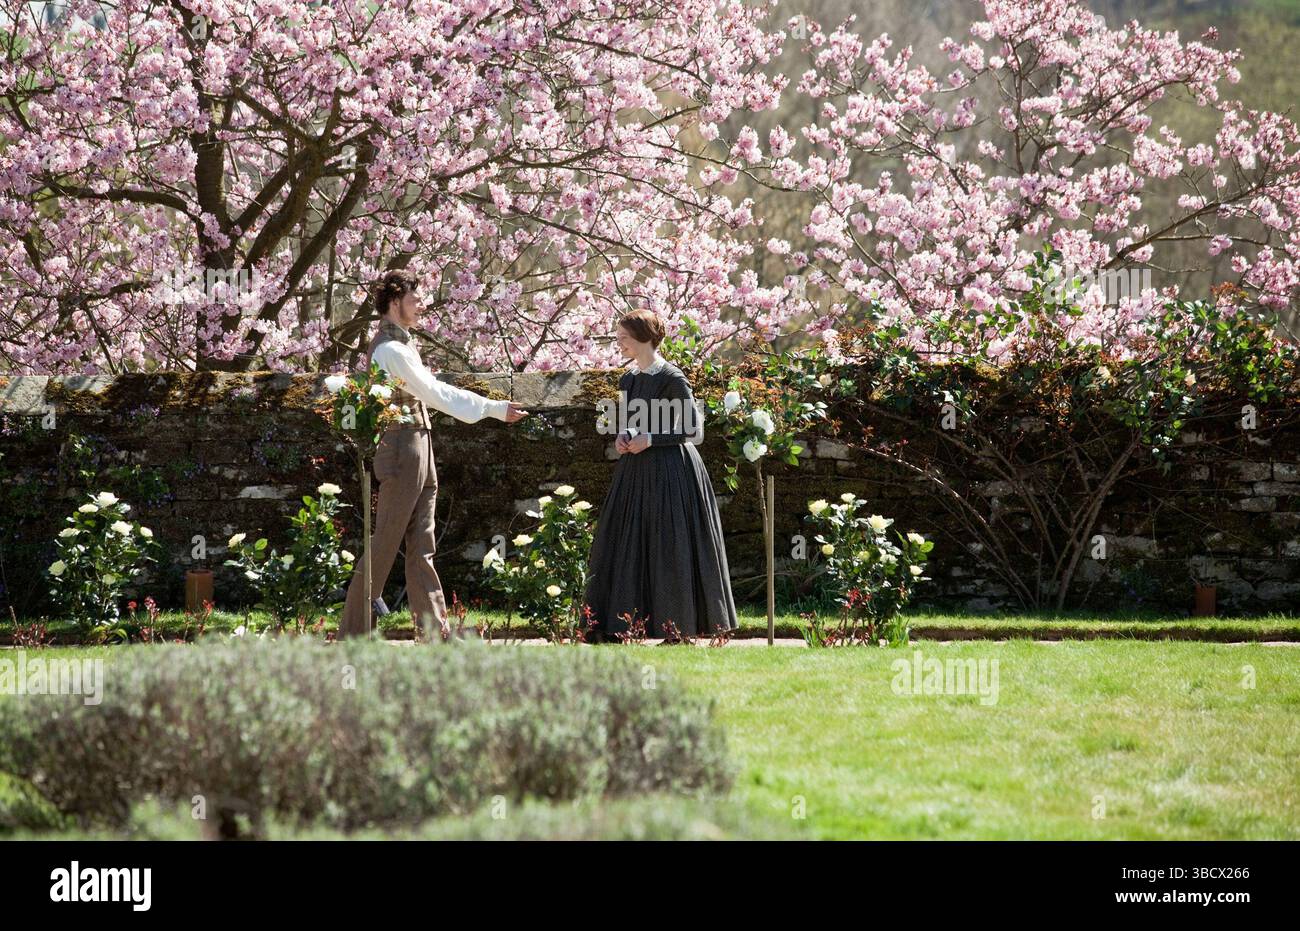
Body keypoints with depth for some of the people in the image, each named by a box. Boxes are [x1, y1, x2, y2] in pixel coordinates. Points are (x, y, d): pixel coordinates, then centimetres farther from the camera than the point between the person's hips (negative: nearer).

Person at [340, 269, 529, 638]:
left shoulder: (401, 344, 17)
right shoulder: (390, 349, -15)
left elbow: (432, 392, 19)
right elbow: (435, 393, -18)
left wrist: (494, 408, 14)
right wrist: (495, 409, -14)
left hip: (419, 451, 10)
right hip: (401, 450, -10)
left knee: (421, 549, 7)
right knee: (383, 546, -6)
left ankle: (436, 633, 6)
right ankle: (353, 632, -2)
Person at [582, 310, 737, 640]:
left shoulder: (671, 378, -13)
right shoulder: (628, 379, 10)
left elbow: (695, 430, -13)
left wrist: (649, 440, -17)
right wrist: (623, 438, -1)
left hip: (668, 470, -8)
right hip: (635, 472, 8)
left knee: (667, 548, -3)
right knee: (627, 546, 6)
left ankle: (676, 624, 5)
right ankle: (621, 622, 10)